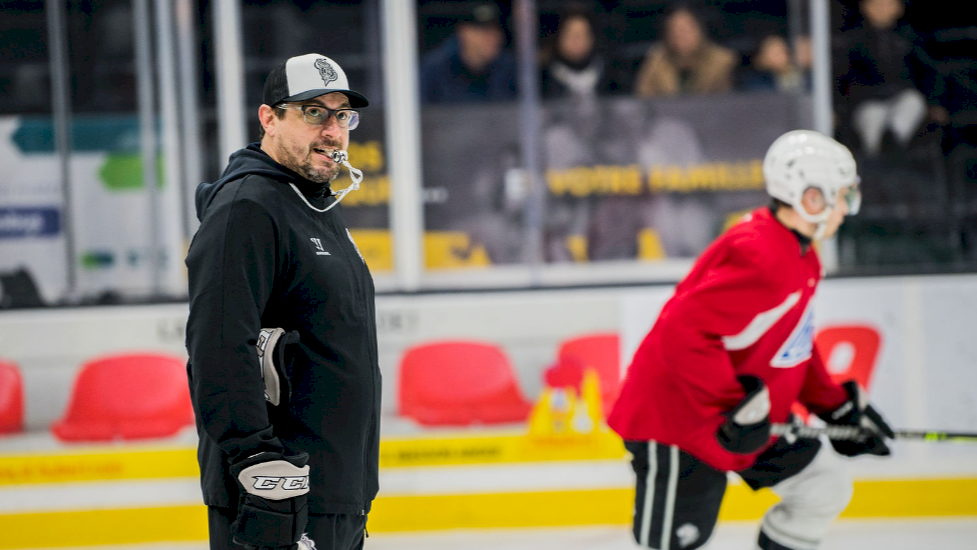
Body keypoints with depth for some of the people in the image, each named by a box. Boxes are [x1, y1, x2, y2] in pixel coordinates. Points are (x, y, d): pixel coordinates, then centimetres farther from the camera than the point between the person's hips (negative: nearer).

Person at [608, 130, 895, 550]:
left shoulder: (799, 256, 9)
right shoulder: (758, 258, -26)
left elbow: (793, 348, 21)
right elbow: (682, 331, -34)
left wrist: (836, 406, 15)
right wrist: (735, 406, -31)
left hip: (745, 418, 10)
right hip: (676, 419, -10)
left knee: (826, 489, 11)